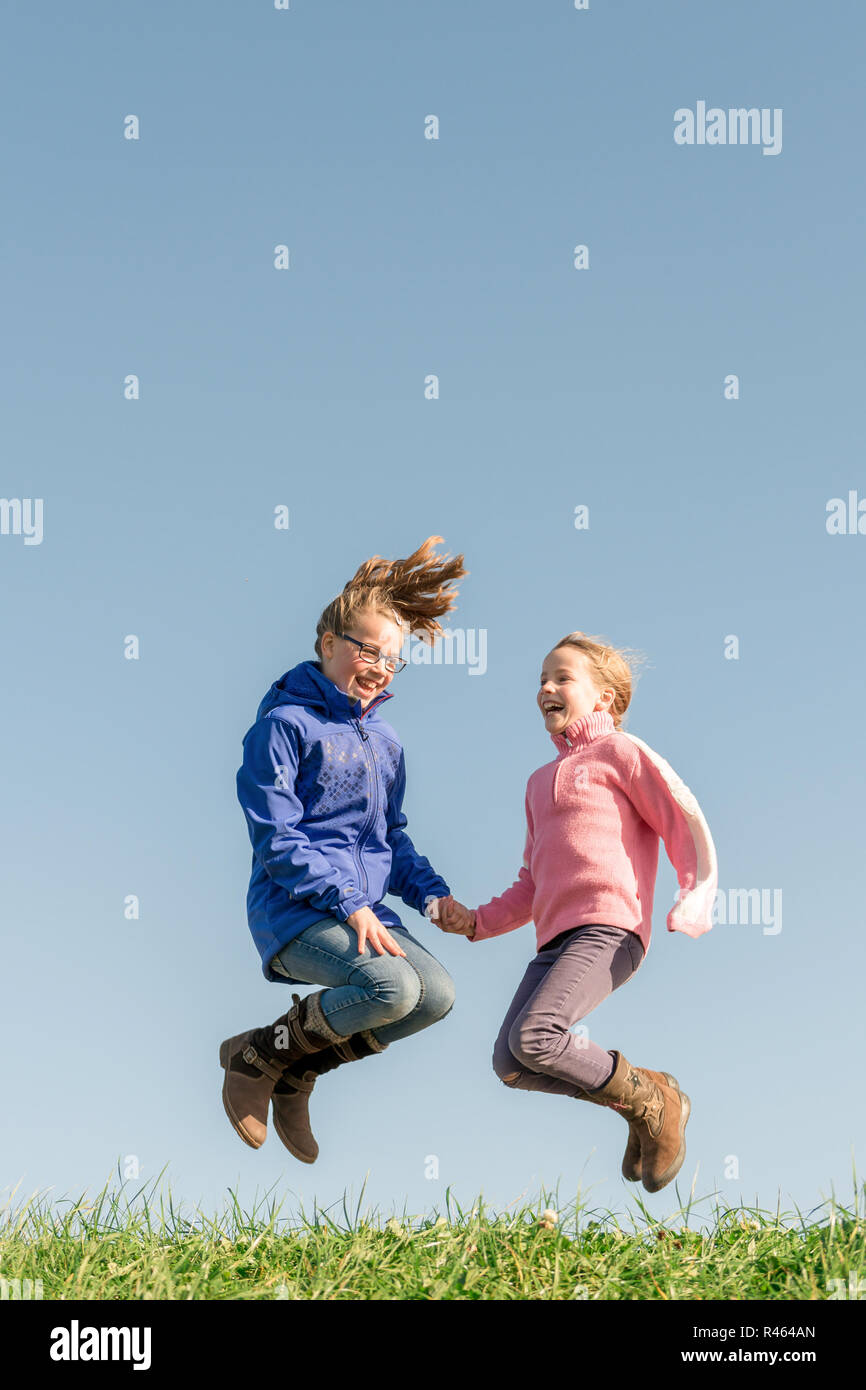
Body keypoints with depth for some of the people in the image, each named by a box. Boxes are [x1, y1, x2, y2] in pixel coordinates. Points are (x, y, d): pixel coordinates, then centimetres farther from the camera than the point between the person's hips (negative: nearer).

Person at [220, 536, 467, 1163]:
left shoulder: (384, 739, 19)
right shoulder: (284, 723, -5)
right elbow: (277, 841, -12)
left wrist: (431, 893, 6)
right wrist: (349, 904, -20)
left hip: (365, 907, 8)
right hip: (294, 909, -8)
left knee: (438, 995, -15)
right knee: (392, 987, -30)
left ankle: (297, 1070, 4)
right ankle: (255, 1055, -5)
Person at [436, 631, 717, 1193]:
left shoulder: (621, 752, 7)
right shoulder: (541, 781, 30)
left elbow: (688, 823, -1)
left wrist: (697, 898, -17)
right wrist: (478, 922, 20)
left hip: (608, 928, -8)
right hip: (556, 938, 8)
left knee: (532, 1037, -26)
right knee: (510, 1063, -6)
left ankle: (655, 1101, -6)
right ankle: (641, 1101, 7)